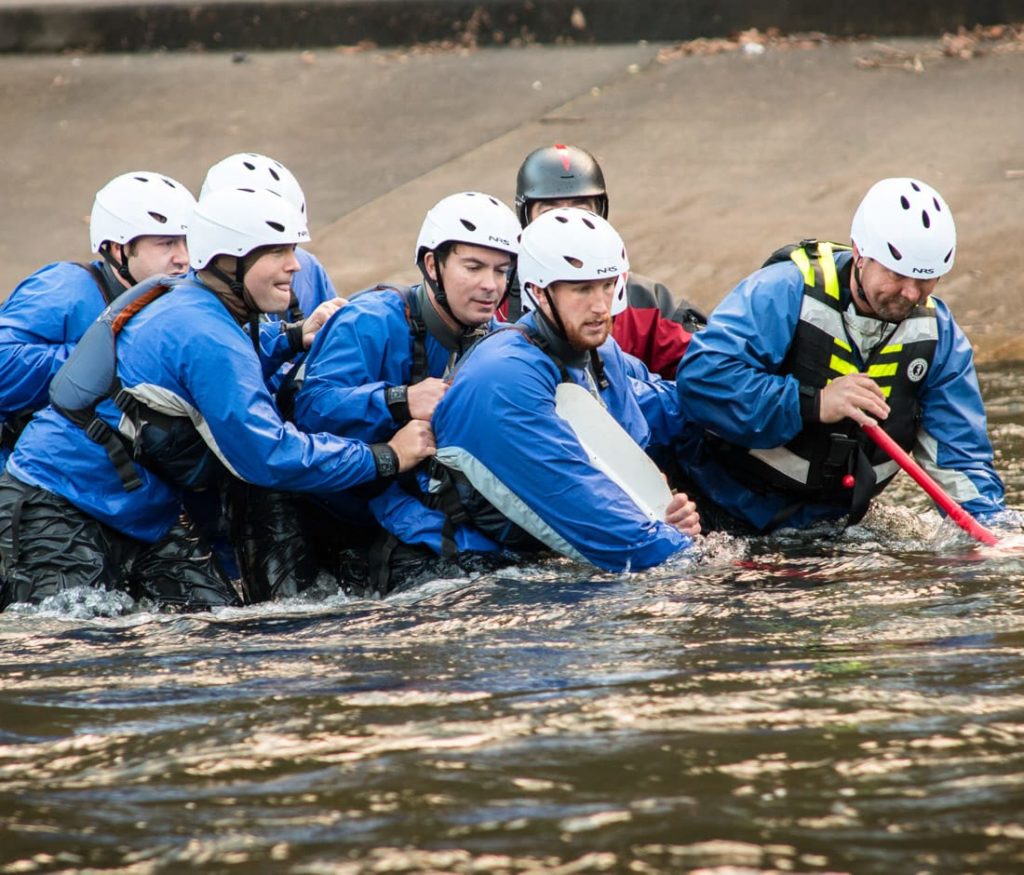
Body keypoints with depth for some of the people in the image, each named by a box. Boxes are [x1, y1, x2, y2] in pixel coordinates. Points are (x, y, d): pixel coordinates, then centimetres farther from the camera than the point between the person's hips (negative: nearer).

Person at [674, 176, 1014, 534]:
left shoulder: (938, 334, -1)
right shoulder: (783, 293, -18)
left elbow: (959, 451, 0)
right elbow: (701, 378, -27)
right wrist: (813, 404, -32)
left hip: (829, 519, 5)